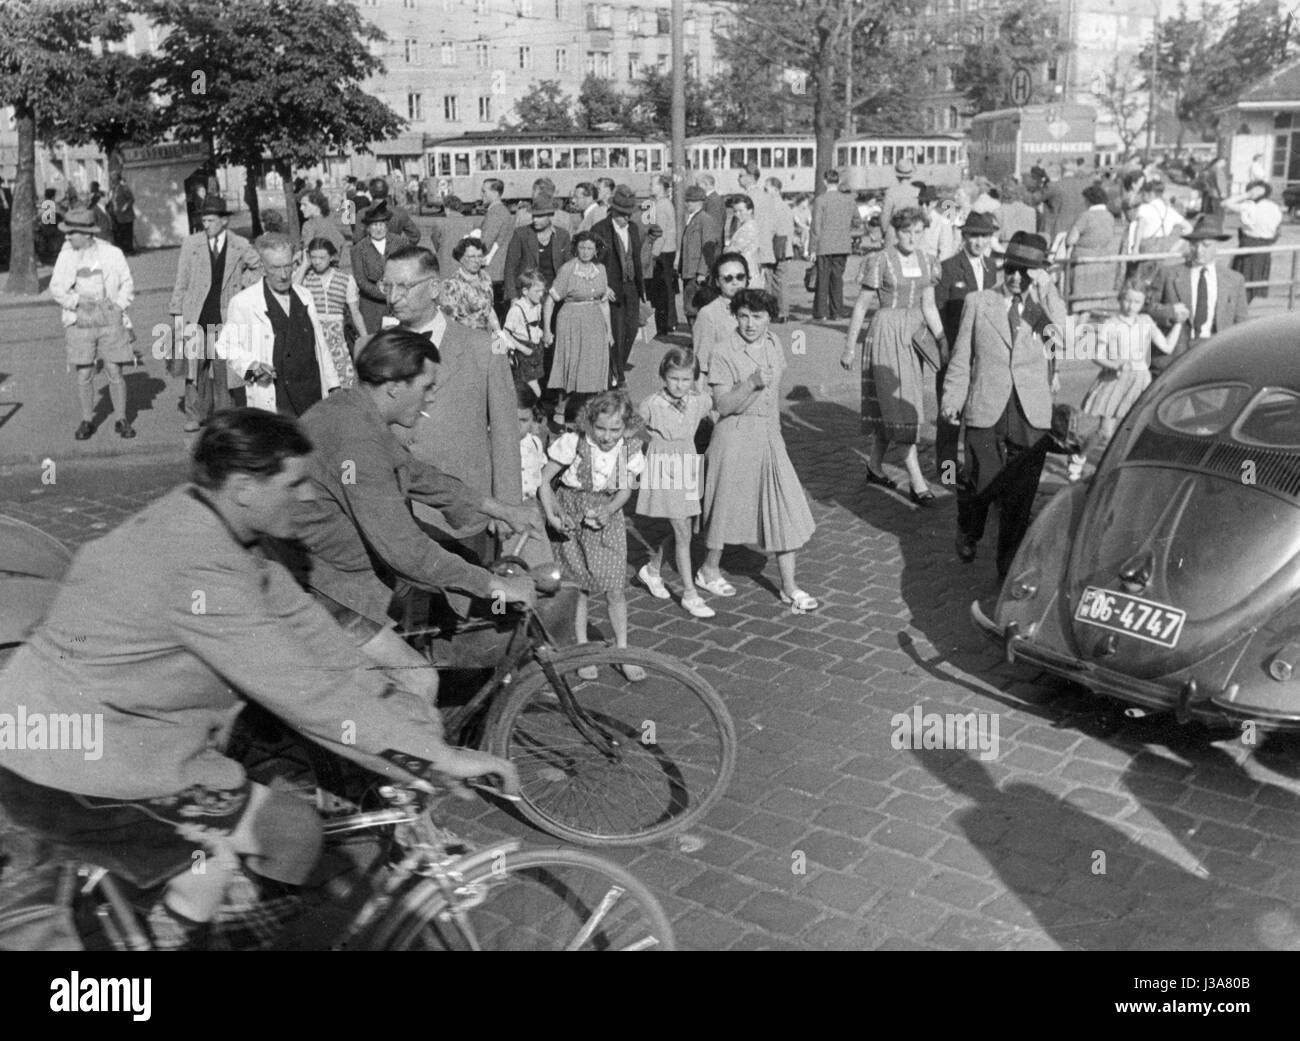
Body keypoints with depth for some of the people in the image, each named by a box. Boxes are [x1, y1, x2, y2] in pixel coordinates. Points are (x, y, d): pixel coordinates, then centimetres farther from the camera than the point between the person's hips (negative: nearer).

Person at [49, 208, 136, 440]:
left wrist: (119, 306, -4)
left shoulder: (111, 253, 1)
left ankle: (122, 420, 12)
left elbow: (128, 284, 10)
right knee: (83, 375, 2)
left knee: (115, 372, -1)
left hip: (110, 322, -1)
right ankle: (87, 421, 16)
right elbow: (56, 288, 5)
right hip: (80, 323, 1)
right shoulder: (66, 255, 3)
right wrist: (78, 301, -10)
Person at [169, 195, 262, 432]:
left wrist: (244, 284, 2)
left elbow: (260, 268, 17)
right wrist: (176, 314, 2)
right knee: (194, 365, -1)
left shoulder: (240, 245, 1)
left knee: (222, 367, 1)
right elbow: (181, 282, 5)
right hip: (195, 314, 0)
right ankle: (194, 415, 8)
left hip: (224, 315, 0)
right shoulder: (191, 244, 3)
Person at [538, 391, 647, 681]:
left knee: (615, 589, -1)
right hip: (572, 518, -1)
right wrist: (551, 516, -20)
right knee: (577, 586, 6)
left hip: (608, 517, 2)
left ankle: (622, 652, 15)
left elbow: (625, 489, -2)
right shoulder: (574, 443, -21)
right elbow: (544, 480, -11)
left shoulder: (630, 450, -13)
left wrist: (608, 510, -21)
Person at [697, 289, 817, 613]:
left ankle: (789, 587, 10)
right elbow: (723, 404, -18)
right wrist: (751, 383, -32)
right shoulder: (724, 353, -14)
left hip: (769, 437, 5)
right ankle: (709, 569, 33)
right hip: (735, 438, -5)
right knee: (728, 505, 9)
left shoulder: (773, 345, 5)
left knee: (784, 510, 2)